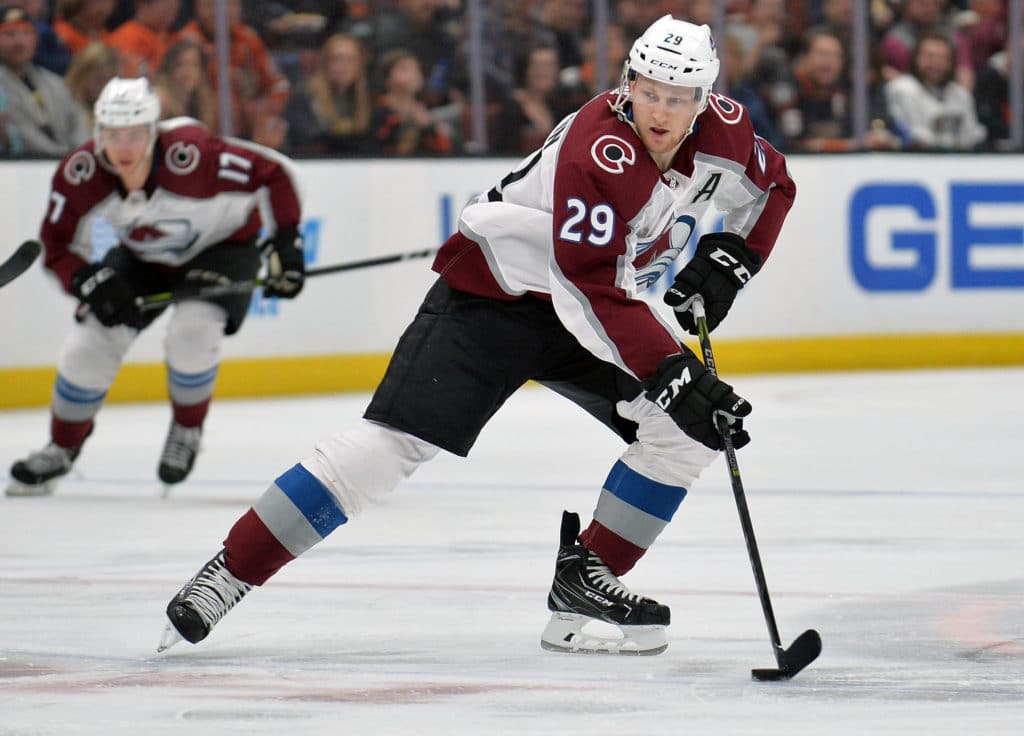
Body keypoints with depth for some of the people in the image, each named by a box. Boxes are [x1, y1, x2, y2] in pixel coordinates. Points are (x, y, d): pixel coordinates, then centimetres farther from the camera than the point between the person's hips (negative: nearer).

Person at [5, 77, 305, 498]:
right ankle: (62, 449, 18)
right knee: (90, 344, -6)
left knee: (192, 333, -28)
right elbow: (58, 243, -11)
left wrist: (287, 245, -27)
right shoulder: (81, 174, -26)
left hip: (221, 246, -4)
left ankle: (186, 431, 1)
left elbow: (274, 174, -26)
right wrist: (90, 283, -29)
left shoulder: (191, 156, -38)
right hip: (143, 257, 4)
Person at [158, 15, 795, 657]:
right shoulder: (601, 151, -32)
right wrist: (672, 373, -39)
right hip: (492, 291, -7)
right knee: (392, 443, -17)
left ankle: (585, 579, 1)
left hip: (594, 307, 7)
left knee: (687, 428, -9)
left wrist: (729, 259, -5)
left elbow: (772, 187, 12)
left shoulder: (720, 129, -9)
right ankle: (227, 575, -13)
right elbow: (594, 289, -36)